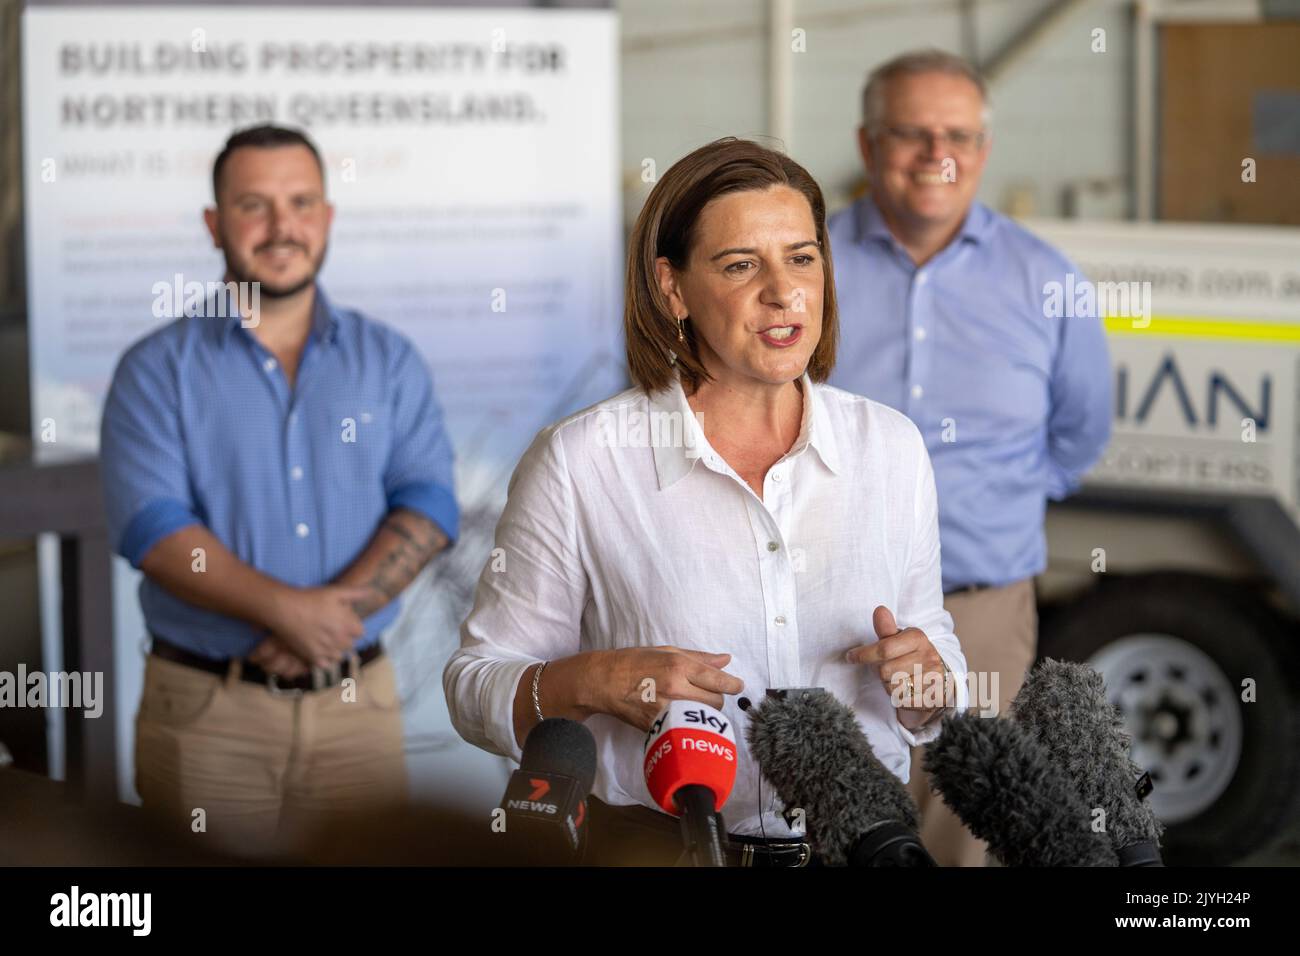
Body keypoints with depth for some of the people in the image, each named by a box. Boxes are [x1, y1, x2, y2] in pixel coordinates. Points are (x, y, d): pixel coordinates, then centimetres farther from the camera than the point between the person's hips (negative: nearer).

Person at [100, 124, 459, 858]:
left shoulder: (390, 362, 8)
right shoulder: (158, 371, 1)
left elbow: (429, 506, -3)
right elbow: (152, 526, -12)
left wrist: (339, 608, -19)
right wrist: (284, 610, -23)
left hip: (359, 703, 2)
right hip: (205, 707, -2)